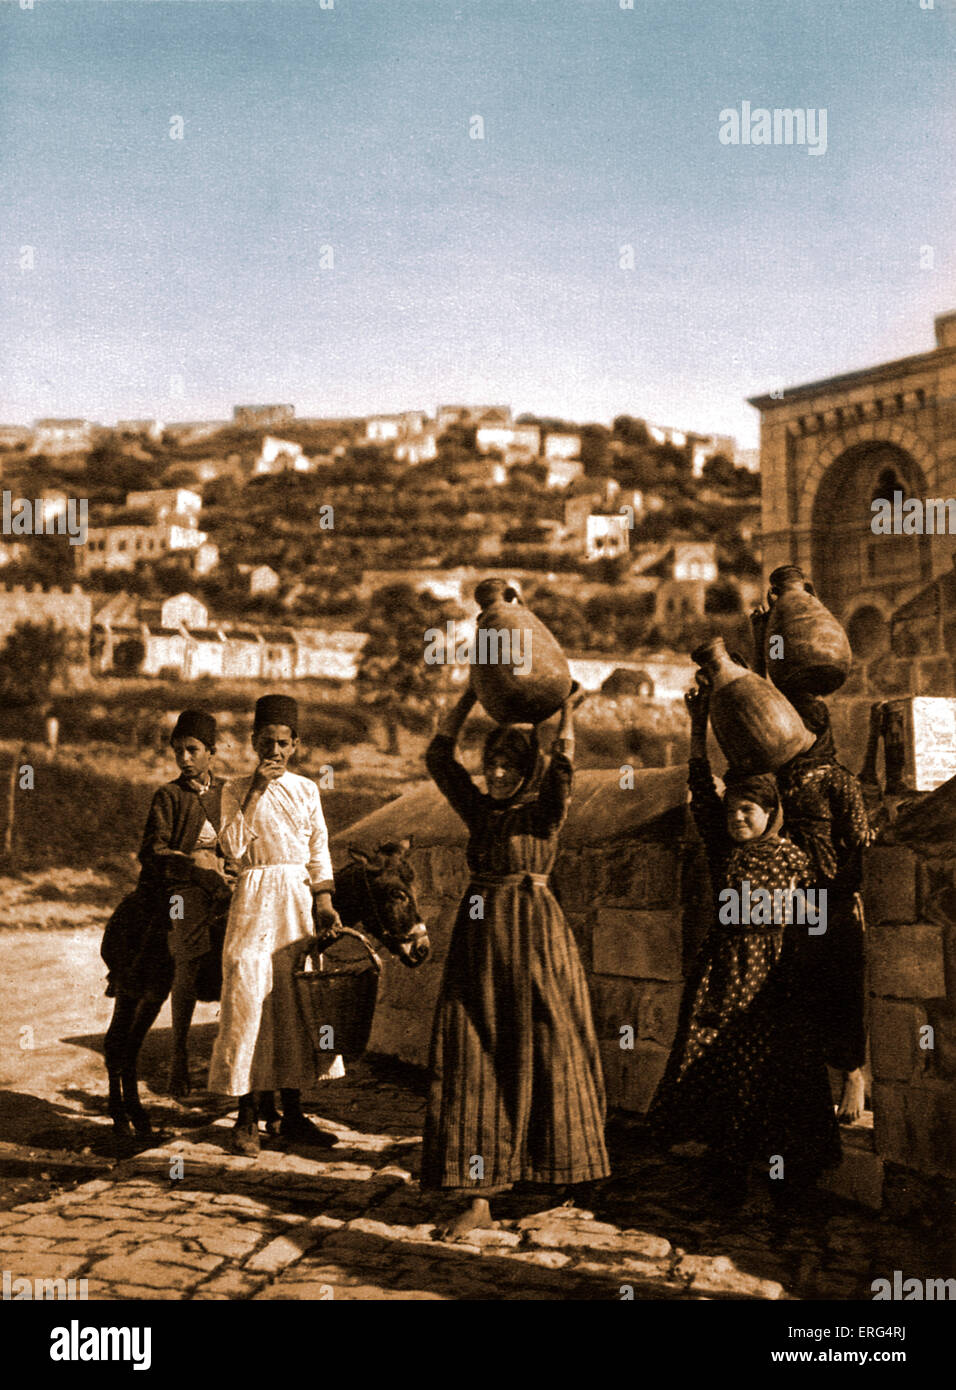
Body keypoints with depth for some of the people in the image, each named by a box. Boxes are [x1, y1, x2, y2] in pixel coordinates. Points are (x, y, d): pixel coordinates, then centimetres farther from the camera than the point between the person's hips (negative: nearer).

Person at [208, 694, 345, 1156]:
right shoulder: (237, 789, 1)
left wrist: (325, 904, 4)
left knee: (296, 1001, 5)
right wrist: (256, 790, -15)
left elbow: (319, 851, 12)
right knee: (248, 999, -7)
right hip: (255, 898, -3)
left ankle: (291, 1114, 15)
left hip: (299, 898, 3)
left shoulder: (306, 789, 10)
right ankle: (248, 1115, 3)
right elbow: (232, 846, -13)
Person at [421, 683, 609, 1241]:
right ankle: (478, 1196, 0)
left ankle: (555, 1163, 25)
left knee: (542, 1053, 4)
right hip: (478, 938, 4)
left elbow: (562, 771, -19)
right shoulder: (480, 809, 11)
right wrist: (471, 696, 2)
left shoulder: (544, 813, 1)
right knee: (471, 1061, -2)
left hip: (534, 939, -4)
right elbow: (440, 756, 5)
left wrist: (567, 714, -17)